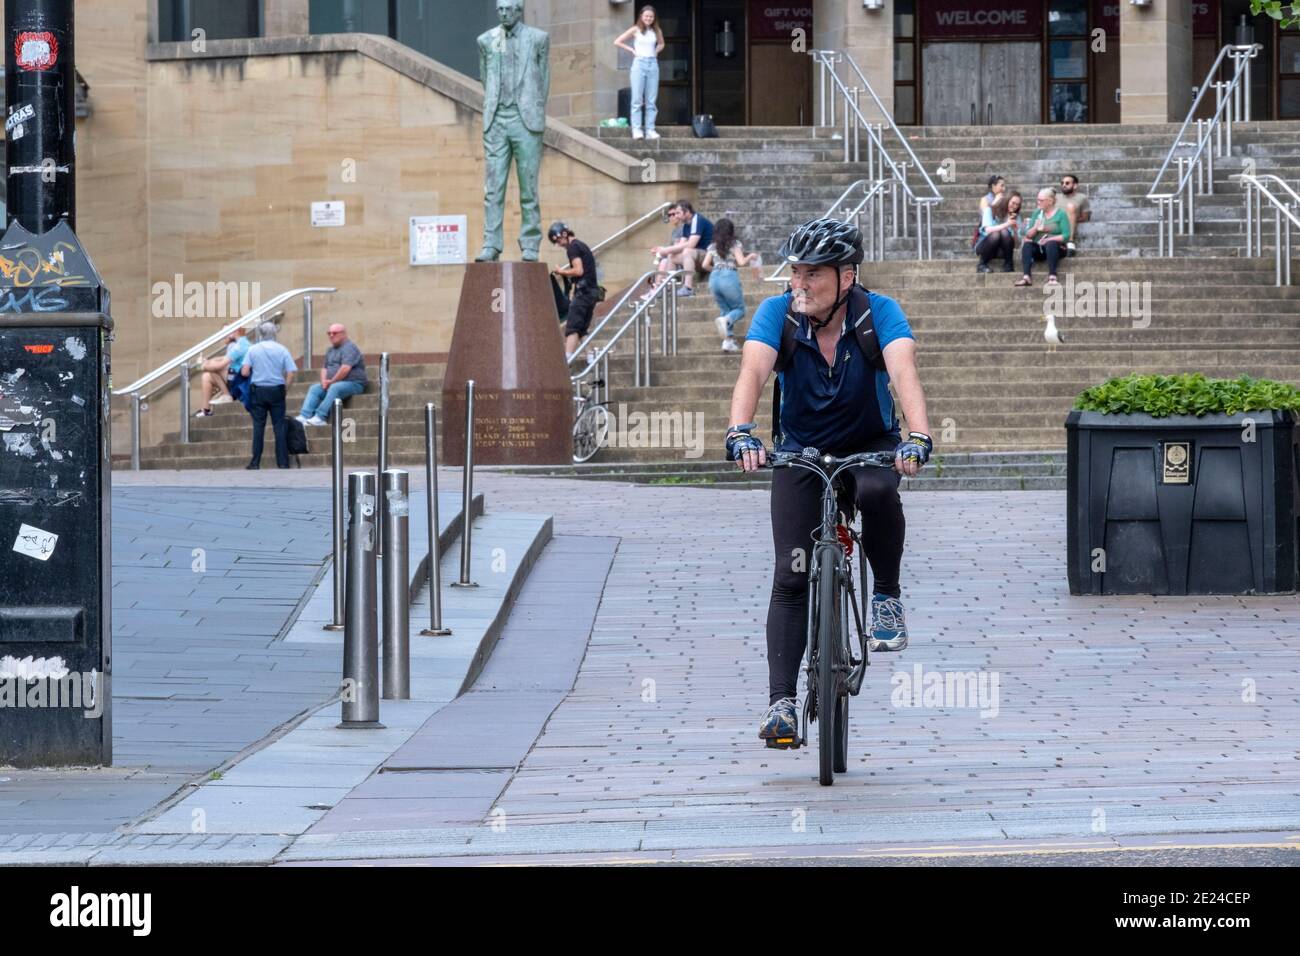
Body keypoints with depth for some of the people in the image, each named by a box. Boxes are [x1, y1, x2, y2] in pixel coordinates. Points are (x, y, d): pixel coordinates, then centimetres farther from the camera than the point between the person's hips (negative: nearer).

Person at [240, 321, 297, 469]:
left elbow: (244, 372, -7)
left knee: (258, 427, 4)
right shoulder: (282, 350, -1)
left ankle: (255, 463, 3)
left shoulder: (253, 350, -1)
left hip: (258, 390, 0)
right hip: (277, 390, 0)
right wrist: (285, 389, 6)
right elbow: (291, 374, -6)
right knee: (279, 426, 4)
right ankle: (283, 462, 2)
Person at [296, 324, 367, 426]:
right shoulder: (330, 350, 19)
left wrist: (332, 381, -15)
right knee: (314, 389, -8)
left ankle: (320, 417, -42)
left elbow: (345, 368, -20)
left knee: (334, 388, -35)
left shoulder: (349, 347, -9)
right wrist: (324, 381, -1)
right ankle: (304, 416, -22)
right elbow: (325, 368, 20)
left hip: (353, 383, -9)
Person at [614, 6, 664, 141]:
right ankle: (636, 130, -8)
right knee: (637, 100, -6)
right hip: (639, 64, -4)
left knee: (651, 101, 1)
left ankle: (650, 130, 1)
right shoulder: (635, 30, 0)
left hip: (653, 65, 4)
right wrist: (632, 50, -2)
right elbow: (617, 42, 1)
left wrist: (656, 52, 11)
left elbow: (661, 44, 29)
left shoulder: (657, 31, 10)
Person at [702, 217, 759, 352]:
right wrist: (750, 256, 15)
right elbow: (741, 262, -4)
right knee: (740, 309, 7)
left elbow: (705, 265, 8)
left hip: (714, 278, 4)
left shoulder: (712, 247, 14)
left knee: (726, 310, 16)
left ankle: (728, 341, 1)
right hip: (729, 277, -4)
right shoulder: (735, 244, 3)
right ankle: (725, 320, -27)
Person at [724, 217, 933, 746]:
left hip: (870, 445, -1)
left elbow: (904, 373, -36)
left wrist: (917, 438, -54)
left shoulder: (879, 313, -20)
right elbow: (753, 372, -32)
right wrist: (739, 433, -52)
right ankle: (781, 701, -11)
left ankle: (887, 596, -12)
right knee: (791, 577, -12)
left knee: (879, 492, -37)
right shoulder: (777, 313, -17)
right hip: (801, 452, 1)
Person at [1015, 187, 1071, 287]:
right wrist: (1035, 228, -13)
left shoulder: (1061, 214, 0)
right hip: (1038, 247, 4)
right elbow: (1028, 235, 7)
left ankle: (1052, 276, -46)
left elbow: (1066, 236, -9)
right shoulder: (1037, 214, 13)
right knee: (1026, 244, -26)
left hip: (1056, 247, -4)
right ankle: (1026, 277, -43)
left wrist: (1049, 239, -20)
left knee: (1051, 244, -36)